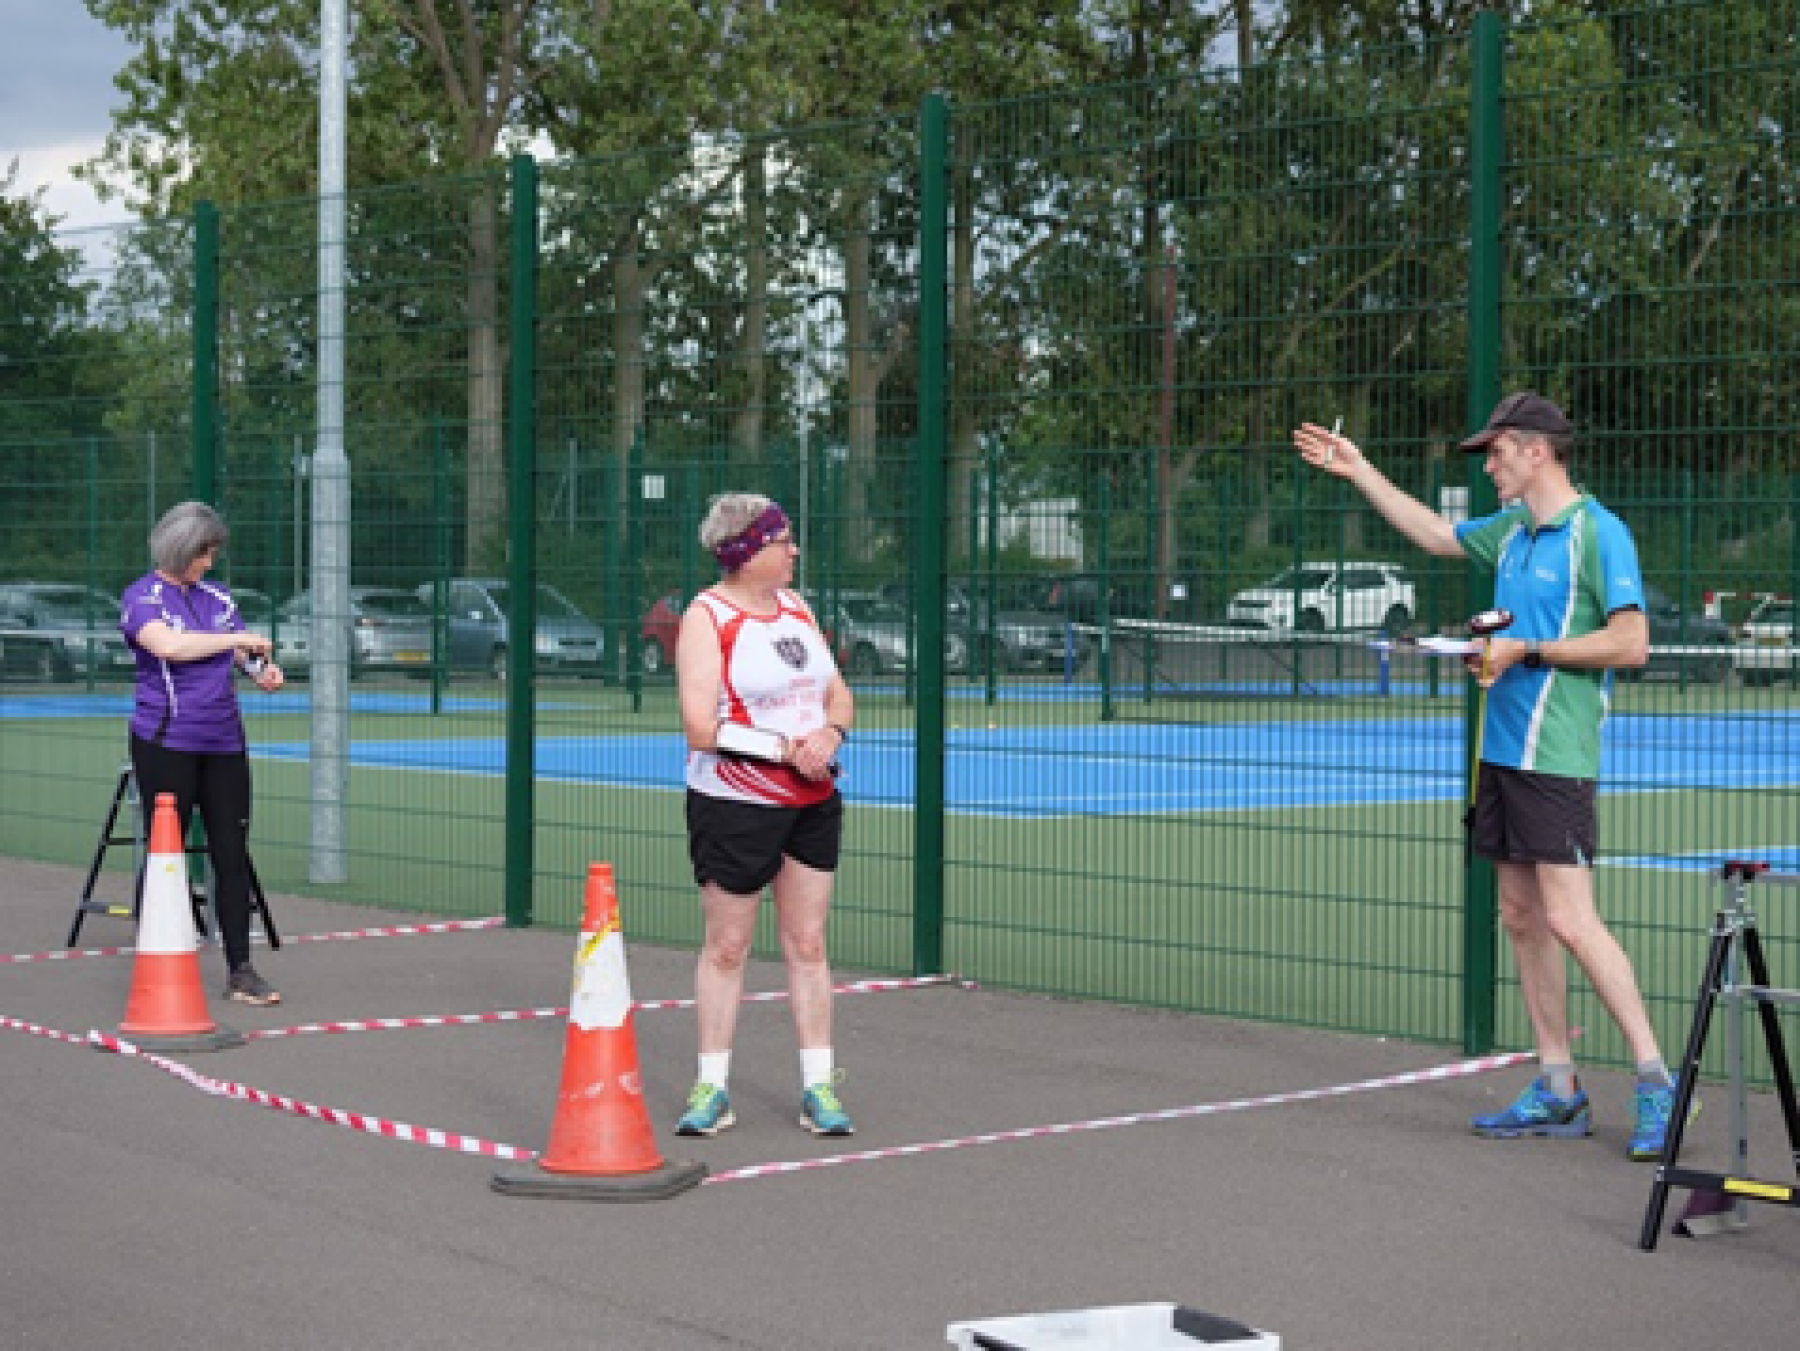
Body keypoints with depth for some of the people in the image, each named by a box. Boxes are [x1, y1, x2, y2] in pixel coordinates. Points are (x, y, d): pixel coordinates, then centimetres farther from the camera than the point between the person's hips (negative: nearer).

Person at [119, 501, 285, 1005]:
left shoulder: (217, 596, 14)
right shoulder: (142, 597, -5)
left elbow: (241, 654, 20)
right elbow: (168, 645, -24)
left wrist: (263, 670, -3)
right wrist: (235, 639, -18)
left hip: (224, 743, 5)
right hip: (165, 744, -5)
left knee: (233, 854, 3)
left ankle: (240, 971, 7)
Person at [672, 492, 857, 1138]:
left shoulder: (796, 607, 10)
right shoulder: (706, 618, -11)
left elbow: (839, 693, 13)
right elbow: (701, 728, -19)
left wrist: (830, 733, -9)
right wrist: (789, 751, -20)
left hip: (813, 803, 6)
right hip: (735, 805, -6)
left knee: (808, 944, 7)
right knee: (725, 947, 4)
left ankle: (818, 1088, 12)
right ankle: (712, 1089, 14)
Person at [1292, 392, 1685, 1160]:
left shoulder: (1598, 533, -11)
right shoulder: (1512, 528, 14)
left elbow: (1630, 642, -16)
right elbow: (1436, 535, 32)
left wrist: (1526, 651, -14)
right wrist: (1359, 472, 32)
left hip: (1555, 759, -9)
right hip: (1501, 751, 9)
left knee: (1570, 919, -14)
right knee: (1521, 917, 9)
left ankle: (1656, 1084, -8)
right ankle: (1558, 1092, 14)